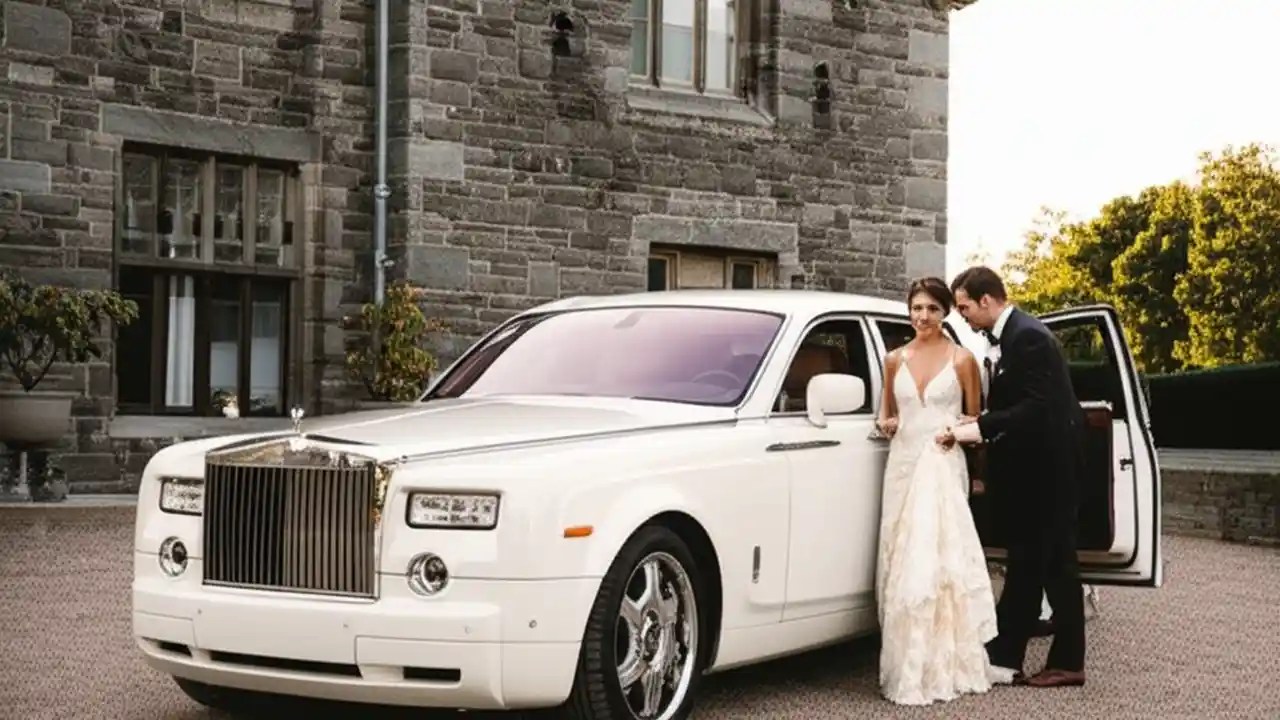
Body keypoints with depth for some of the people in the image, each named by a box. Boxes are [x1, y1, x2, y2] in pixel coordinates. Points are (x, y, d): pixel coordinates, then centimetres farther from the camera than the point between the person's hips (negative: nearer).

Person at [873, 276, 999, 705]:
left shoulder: (961, 359, 0)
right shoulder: (895, 360, 10)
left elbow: (976, 419, 7)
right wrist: (885, 423, 2)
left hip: (943, 467, -3)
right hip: (903, 465, 3)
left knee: (938, 562, -9)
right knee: (904, 565, 0)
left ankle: (945, 667, -4)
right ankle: (907, 668, 4)